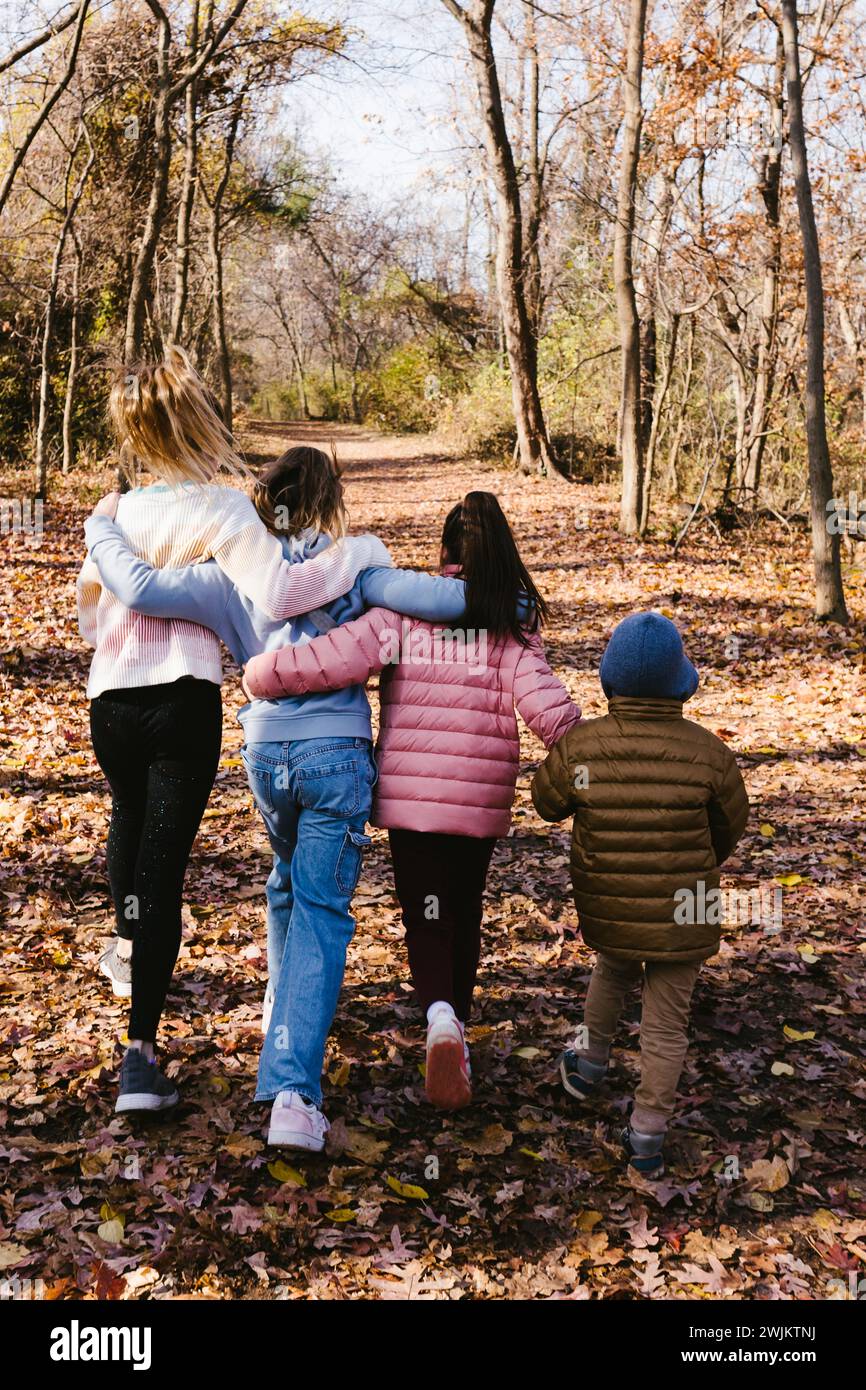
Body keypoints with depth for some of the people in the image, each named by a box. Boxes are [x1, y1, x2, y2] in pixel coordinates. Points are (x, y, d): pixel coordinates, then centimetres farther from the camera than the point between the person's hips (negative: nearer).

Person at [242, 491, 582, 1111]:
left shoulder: (401, 614, -5)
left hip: (410, 795, -1)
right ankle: (458, 1026, 29)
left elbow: (322, 661, -16)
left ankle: (440, 1017, -19)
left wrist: (258, 675, -3)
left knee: (426, 914, 7)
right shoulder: (512, 629, -3)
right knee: (465, 908, 21)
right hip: (482, 798, 1)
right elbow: (549, 707, -13)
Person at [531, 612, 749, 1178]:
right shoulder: (708, 753, -15)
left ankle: (591, 1063, 47)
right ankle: (648, 1136, 17)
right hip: (683, 915, -2)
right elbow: (732, 824, 2)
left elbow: (548, 804, 2)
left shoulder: (577, 747, -16)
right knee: (666, 1022, 11)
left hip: (607, 912, 2)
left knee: (613, 973, 33)